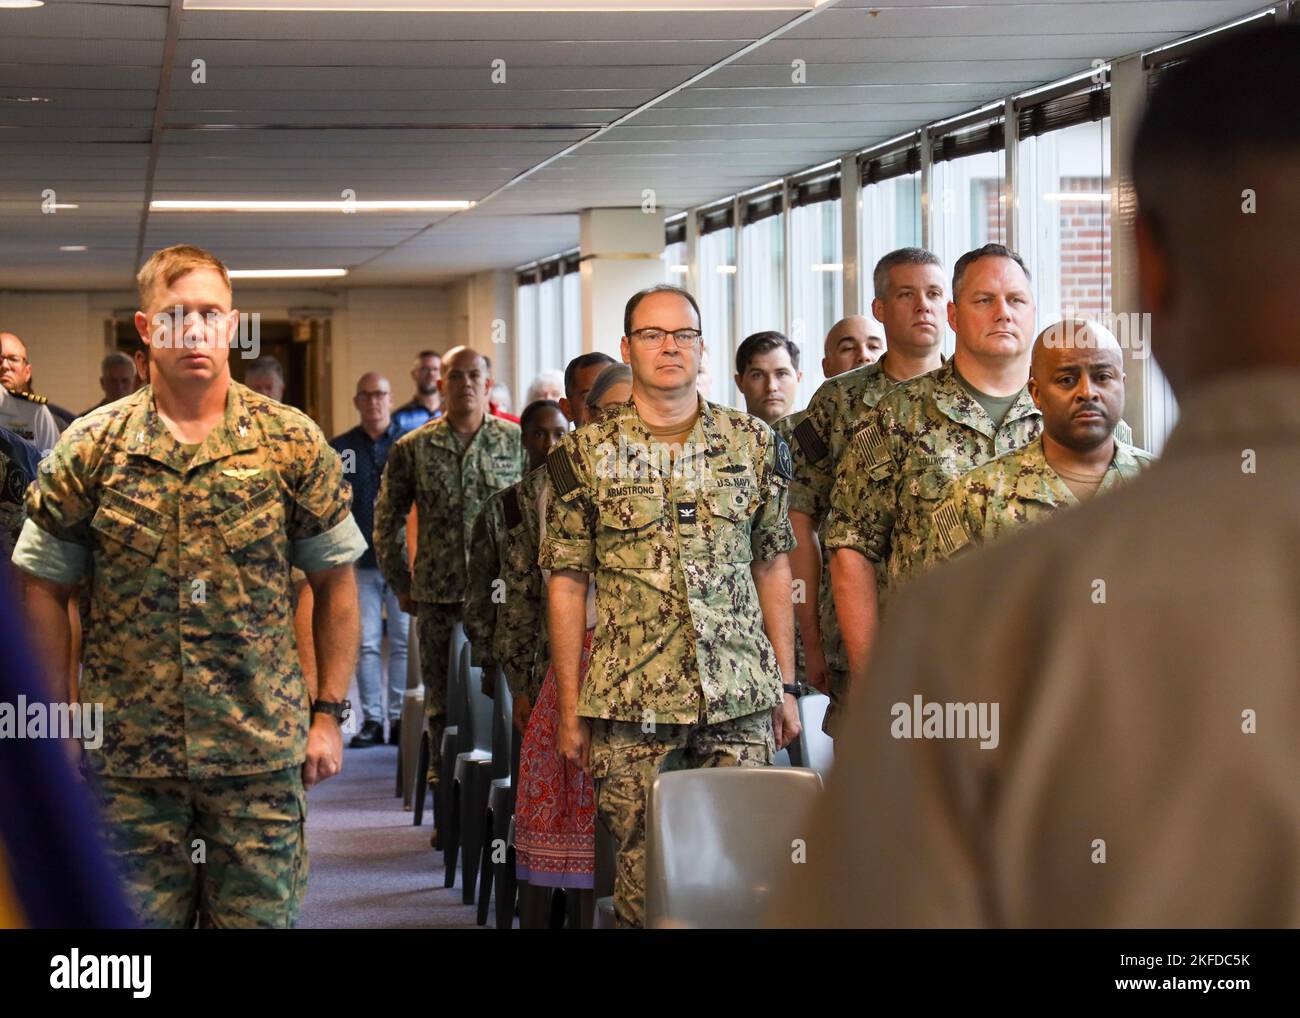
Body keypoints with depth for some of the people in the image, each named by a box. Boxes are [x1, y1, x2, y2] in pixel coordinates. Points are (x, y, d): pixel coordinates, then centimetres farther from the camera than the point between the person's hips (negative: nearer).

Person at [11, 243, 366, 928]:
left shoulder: (293, 443, 1)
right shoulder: (90, 447, 0)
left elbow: (334, 581, 7)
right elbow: (43, 588, 6)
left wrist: (329, 713, 4)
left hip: (262, 753, 0)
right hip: (129, 757, 0)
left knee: (260, 914, 5)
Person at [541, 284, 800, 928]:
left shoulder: (753, 444, 8)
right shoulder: (588, 453, 3)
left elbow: (773, 567, 12)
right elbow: (566, 583, 4)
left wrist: (785, 686, 8)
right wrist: (570, 708, 0)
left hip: (740, 699, 1)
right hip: (630, 704, -1)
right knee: (643, 874, 1)